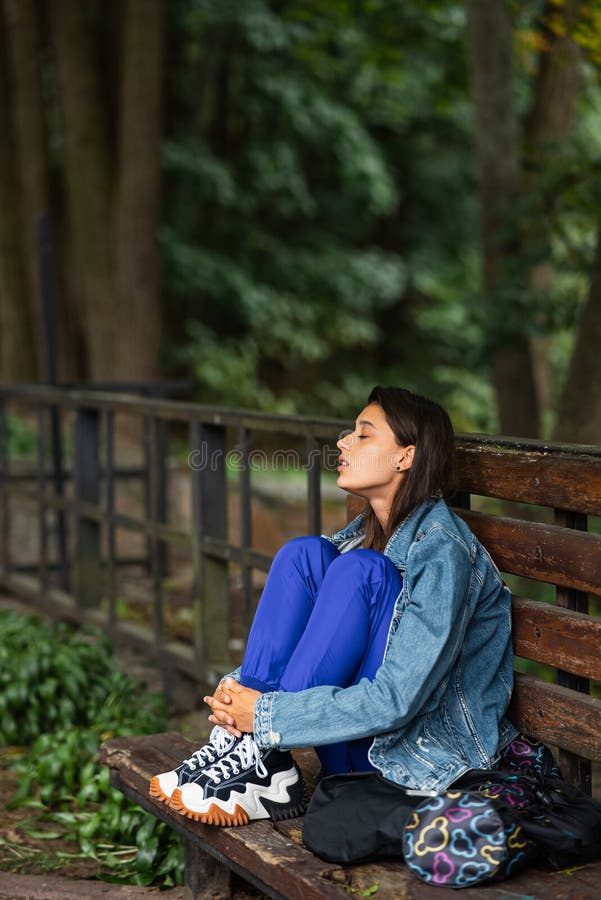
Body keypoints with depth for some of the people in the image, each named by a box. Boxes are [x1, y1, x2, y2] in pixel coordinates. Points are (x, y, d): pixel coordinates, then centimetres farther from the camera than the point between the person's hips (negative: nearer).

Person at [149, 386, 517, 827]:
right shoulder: (368, 532, 8)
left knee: (359, 568, -25)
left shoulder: (440, 550, -18)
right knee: (304, 553, -7)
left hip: (427, 757, -8)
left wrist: (266, 714, -22)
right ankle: (238, 739, -15)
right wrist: (239, 690, -8)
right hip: (360, 746, 8)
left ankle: (264, 760, -21)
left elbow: (395, 701, -27)